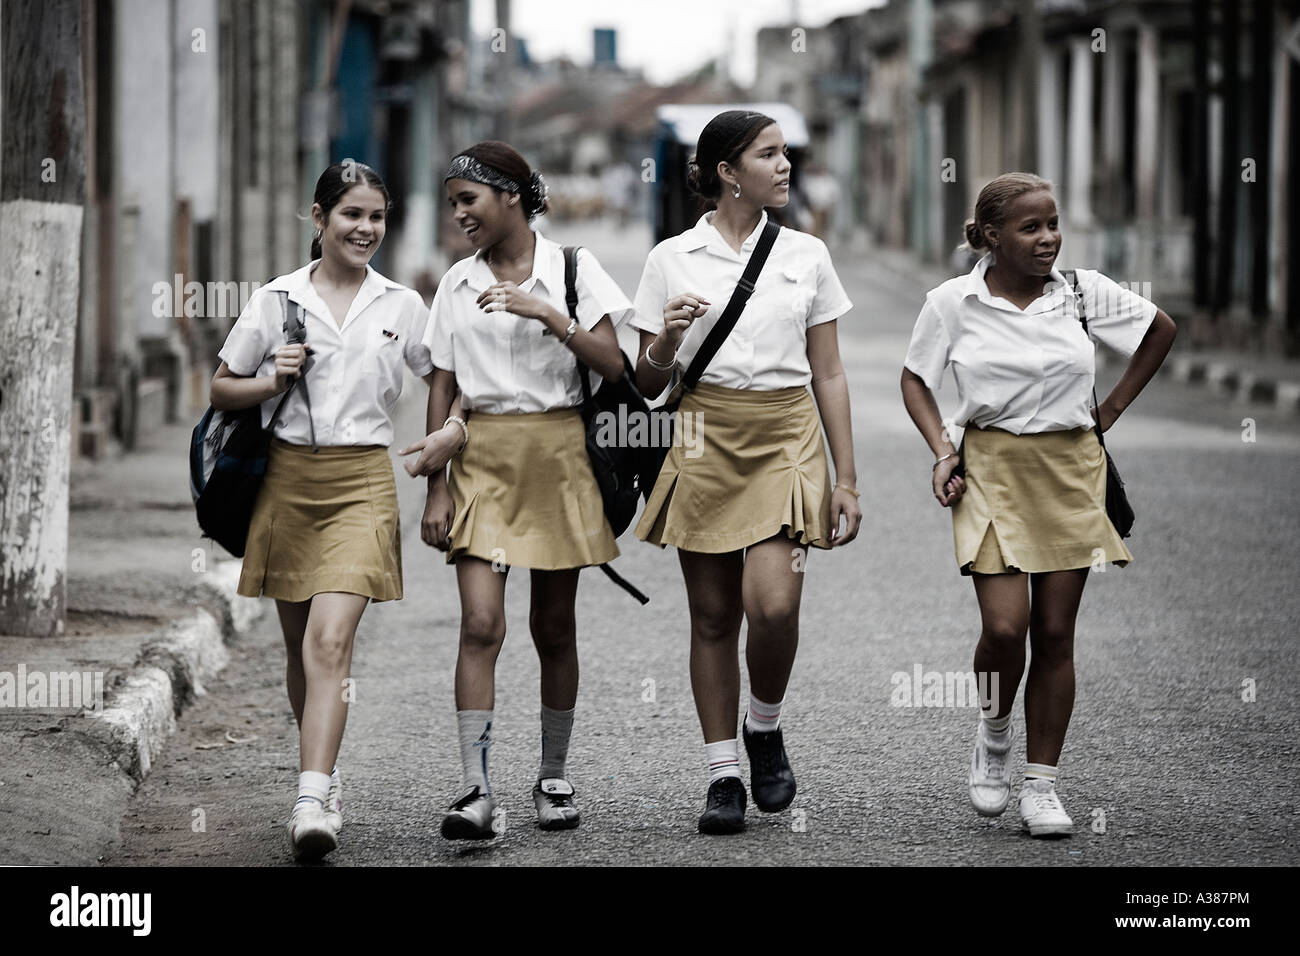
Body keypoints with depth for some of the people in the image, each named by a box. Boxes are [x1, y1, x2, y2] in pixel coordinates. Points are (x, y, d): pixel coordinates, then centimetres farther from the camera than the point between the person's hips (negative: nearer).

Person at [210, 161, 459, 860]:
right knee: (299, 646, 10)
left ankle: (312, 802, -24)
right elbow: (221, 389, 10)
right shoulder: (277, 300, 4)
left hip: (362, 483, -2)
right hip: (287, 478, 2)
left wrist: (450, 432, -5)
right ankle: (323, 774, 30)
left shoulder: (400, 305, 6)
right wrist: (272, 382, -10)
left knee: (329, 641, -16)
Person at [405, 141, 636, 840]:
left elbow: (612, 366, -8)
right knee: (481, 623, -13)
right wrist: (437, 484, 1)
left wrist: (546, 312, -19)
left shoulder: (572, 269, 1)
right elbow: (443, 389, 8)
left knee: (554, 628, 7)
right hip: (483, 460, 1)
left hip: (556, 457, -1)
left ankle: (553, 778, 22)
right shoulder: (458, 285, 8)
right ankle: (475, 791, -17)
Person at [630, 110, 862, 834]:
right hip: (706, 441, 0)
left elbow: (829, 375, 9)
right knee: (713, 615, 2)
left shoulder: (806, 255, 7)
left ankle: (766, 727, 11)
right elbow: (648, 382, 8)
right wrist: (667, 340, -15)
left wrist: (847, 479, 5)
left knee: (773, 605, -16)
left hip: (785, 441, 0)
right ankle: (723, 773, 11)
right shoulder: (672, 260, 4)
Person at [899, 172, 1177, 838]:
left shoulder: (1082, 291, -1)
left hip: (1070, 469, 2)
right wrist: (942, 451, -4)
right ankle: (994, 727, 17)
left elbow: (1161, 330, 14)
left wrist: (1112, 409, 9)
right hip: (993, 469, -2)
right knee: (1005, 626, -15)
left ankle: (1042, 784, 10)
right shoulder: (953, 302, -4)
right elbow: (915, 379, 9)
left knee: (1055, 632, 2)